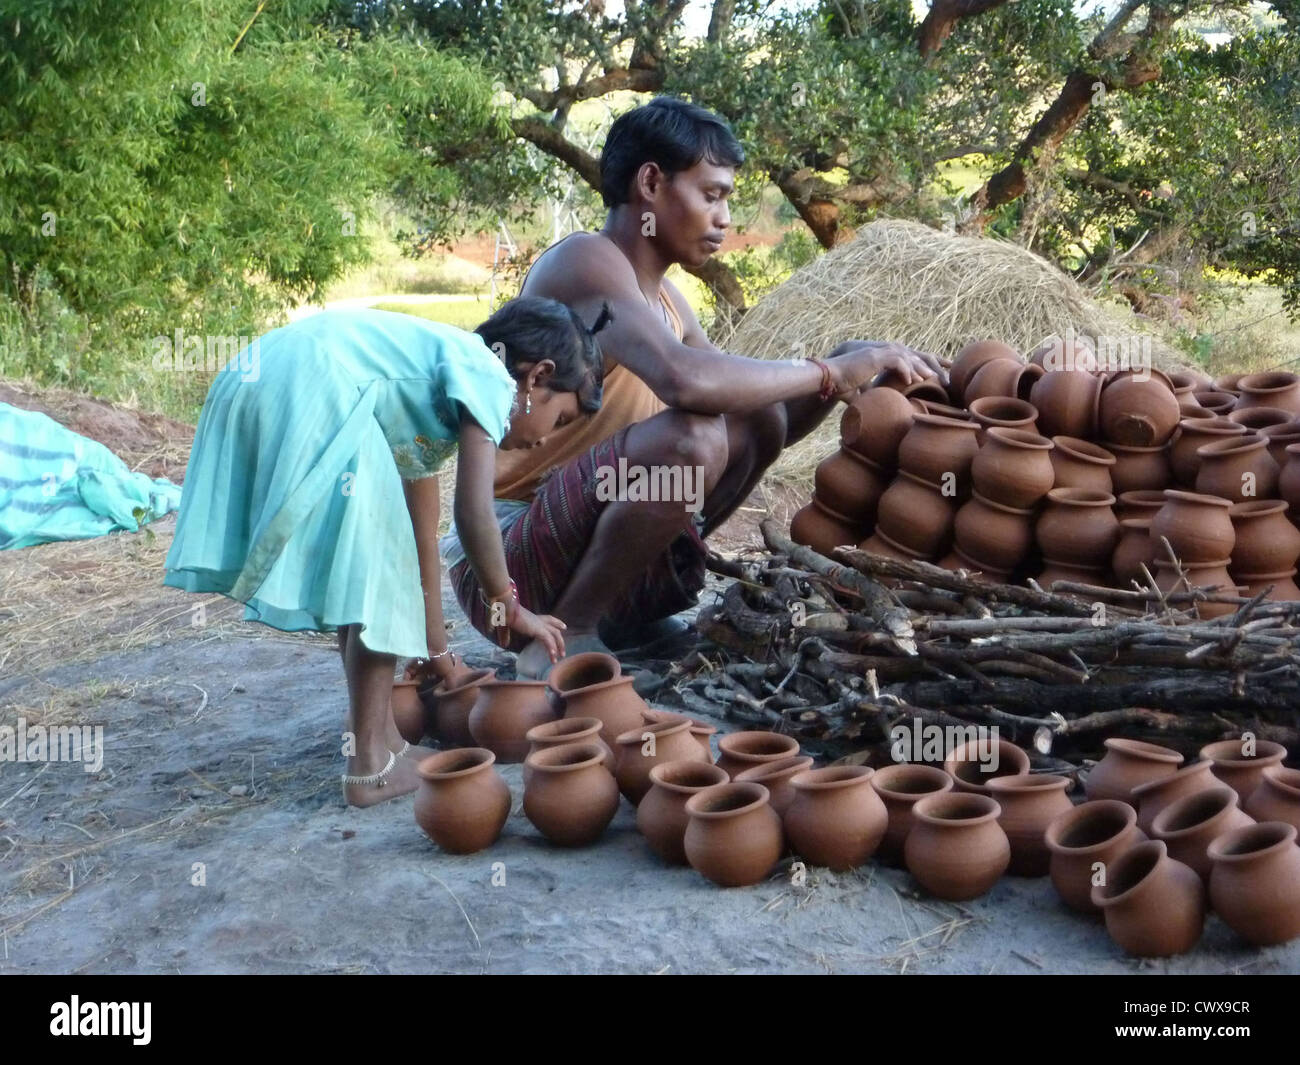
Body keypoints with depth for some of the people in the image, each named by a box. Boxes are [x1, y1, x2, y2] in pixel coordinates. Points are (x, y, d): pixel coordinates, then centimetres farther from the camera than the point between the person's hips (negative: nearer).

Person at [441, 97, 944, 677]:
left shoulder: (662, 296, 12)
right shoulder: (584, 261, -16)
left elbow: (761, 410, 17)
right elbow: (685, 379, -34)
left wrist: (847, 369, -2)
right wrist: (829, 372, -21)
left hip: (579, 544, 9)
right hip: (504, 568, -9)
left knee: (759, 419, 5)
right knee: (692, 437, -30)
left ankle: (628, 614, 8)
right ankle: (563, 640, -13)